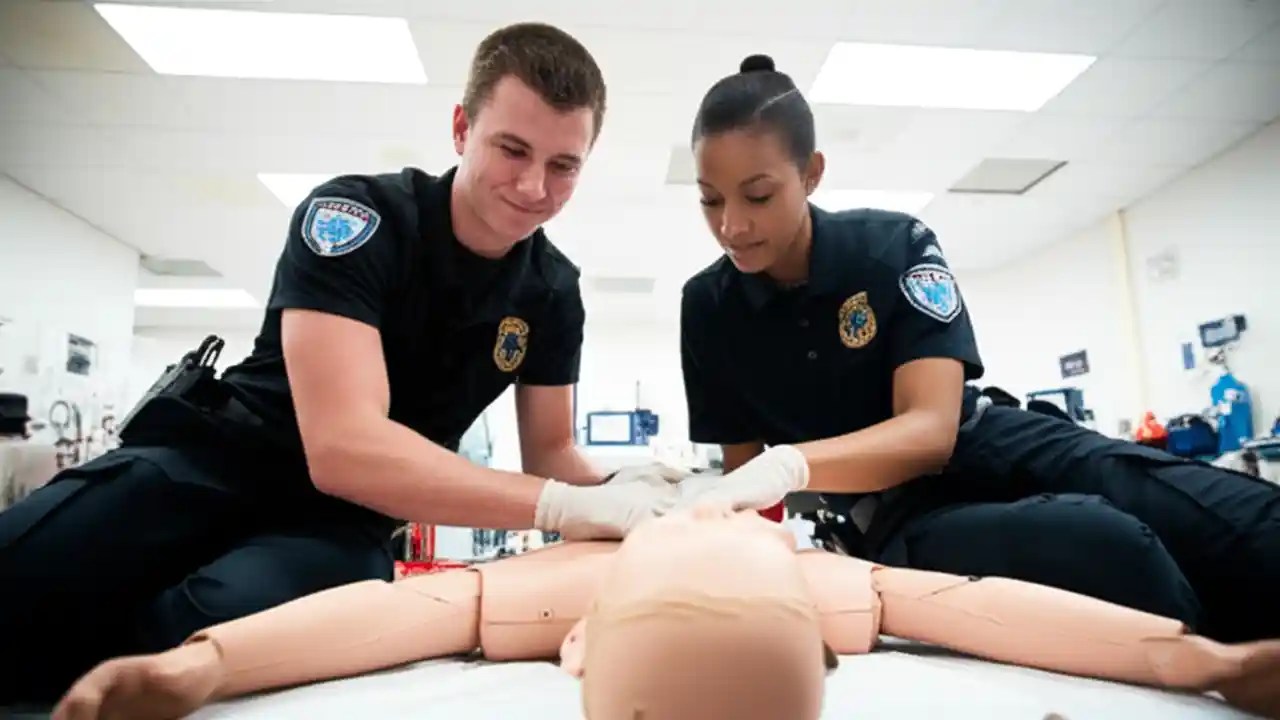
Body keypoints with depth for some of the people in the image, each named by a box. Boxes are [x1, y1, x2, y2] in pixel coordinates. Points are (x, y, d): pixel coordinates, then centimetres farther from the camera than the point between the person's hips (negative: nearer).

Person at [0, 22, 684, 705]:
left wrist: (613, 492, -19)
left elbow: (551, 453, 5)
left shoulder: (553, 290, -3)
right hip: (217, 460, -2)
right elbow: (343, 446, -30)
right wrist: (564, 506, -36)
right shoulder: (354, 217, -18)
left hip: (345, 516, 3)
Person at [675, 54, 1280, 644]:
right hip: (890, 514, 0)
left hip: (988, 450, 1)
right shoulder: (707, 309, -5)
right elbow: (742, 462, 3)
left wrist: (790, 467, -39)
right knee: (1107, 548, -33)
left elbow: (931, 429, -22)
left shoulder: (897, 246, -12)